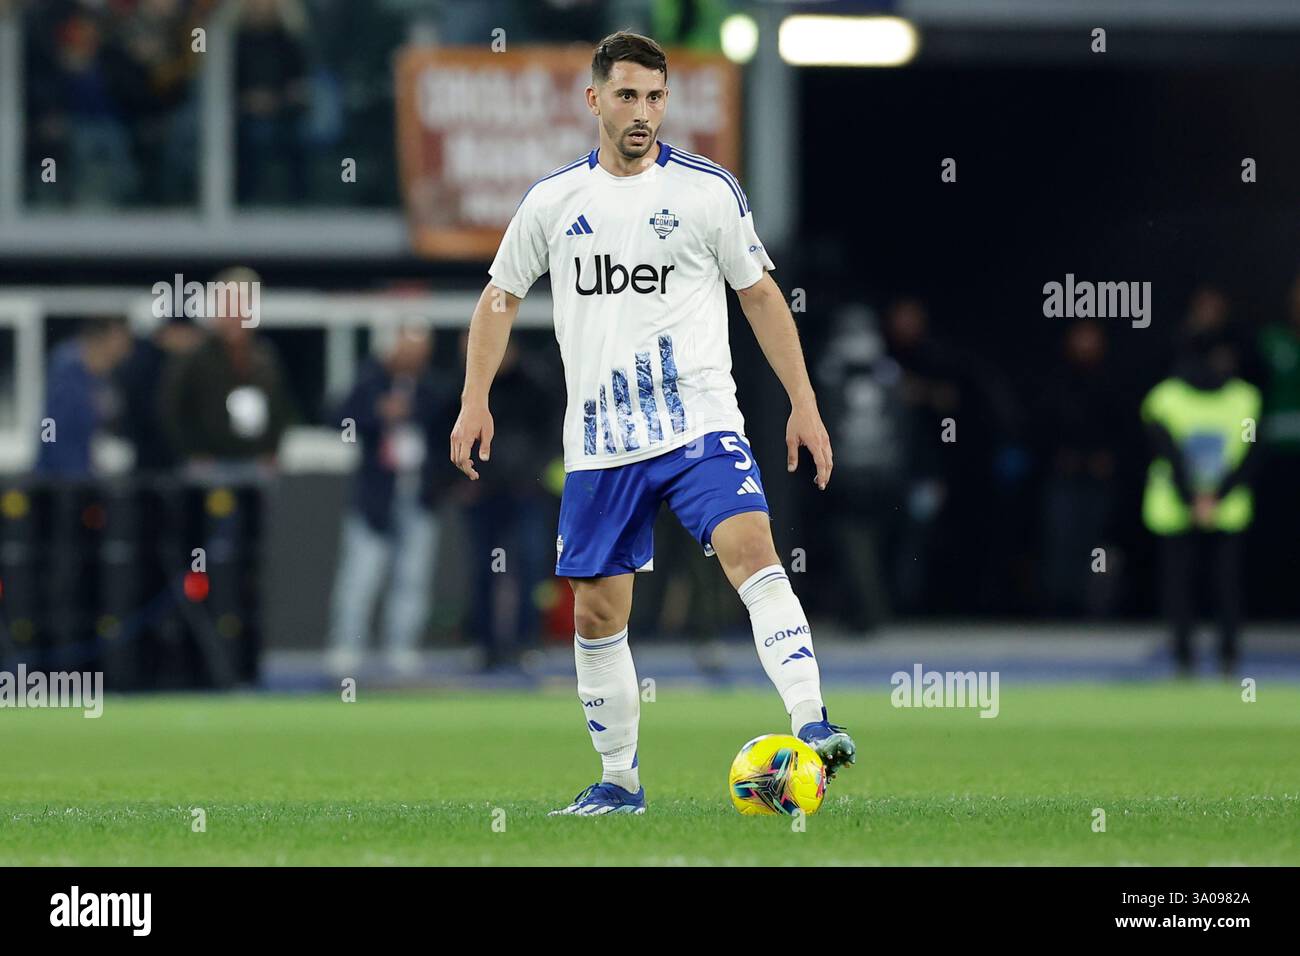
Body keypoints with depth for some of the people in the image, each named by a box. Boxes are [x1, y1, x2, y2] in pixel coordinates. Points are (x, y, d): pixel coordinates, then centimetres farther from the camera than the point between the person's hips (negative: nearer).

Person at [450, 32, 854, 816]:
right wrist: (476, 402, 7)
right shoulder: (553, 201, 6)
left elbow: (761, 296, 7)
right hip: (600, 442, 3)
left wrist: (804, 405, 3)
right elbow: (501, 298, 17)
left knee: (752, 549, -26)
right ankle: (620, 782, 21)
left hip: (700, 426, -3)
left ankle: (812, 727, -34)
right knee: (597, 611, 6)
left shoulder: (709, 190, 1)